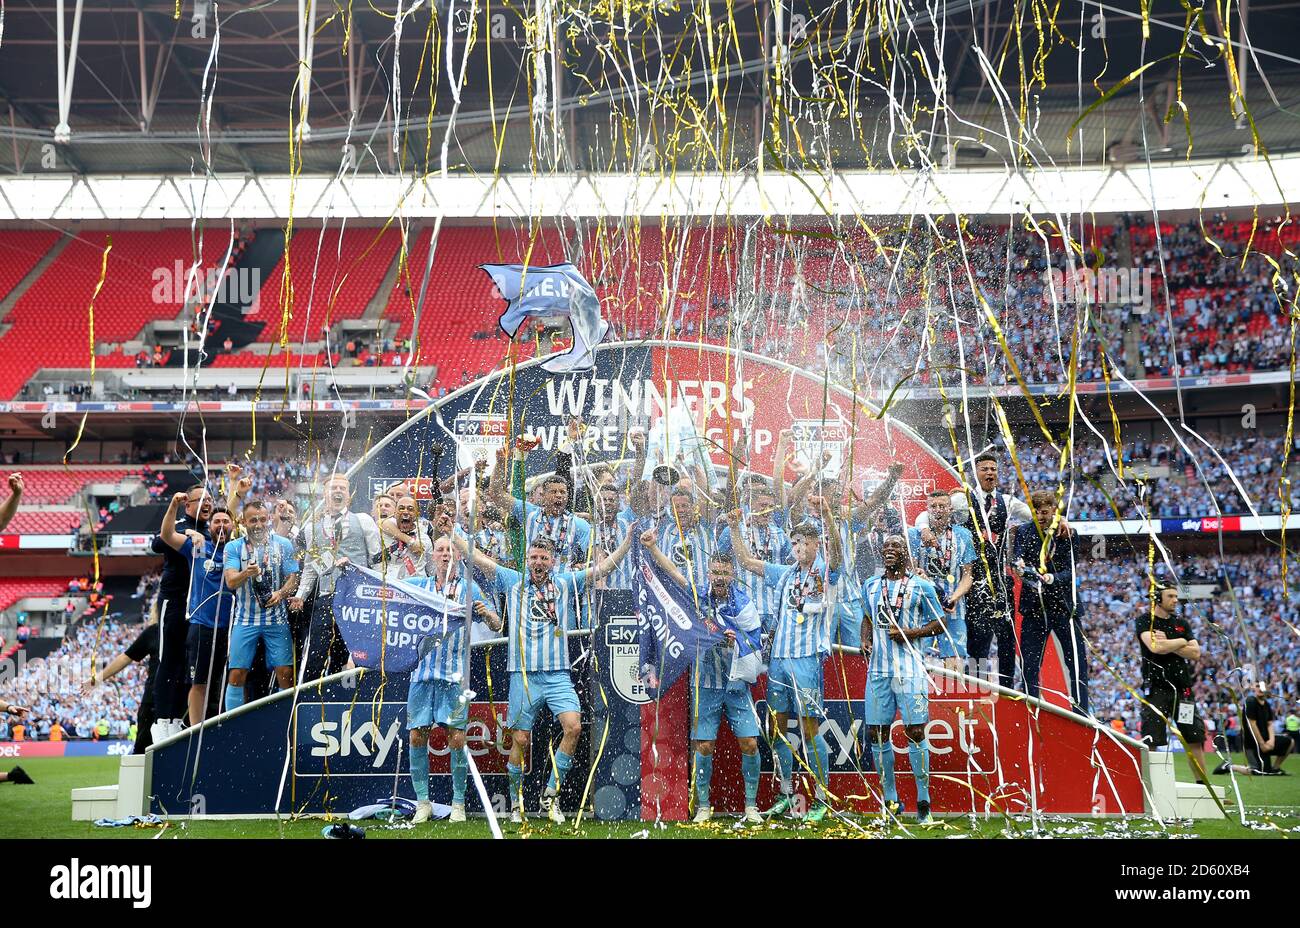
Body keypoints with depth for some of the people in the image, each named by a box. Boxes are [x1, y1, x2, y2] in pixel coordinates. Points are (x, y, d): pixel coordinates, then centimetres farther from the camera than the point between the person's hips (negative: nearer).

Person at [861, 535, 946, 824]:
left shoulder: (922, 586, 1)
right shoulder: (870, 586, 14)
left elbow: (939, 623, 3)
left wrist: (911, 632, -11)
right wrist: (865, 639, 6)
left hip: (910, 670, -4)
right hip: (878, 669, 4)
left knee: (915, 732, -5)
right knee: (877, 733, 3)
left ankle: (923, 801, 4)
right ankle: (890, 801, 13)